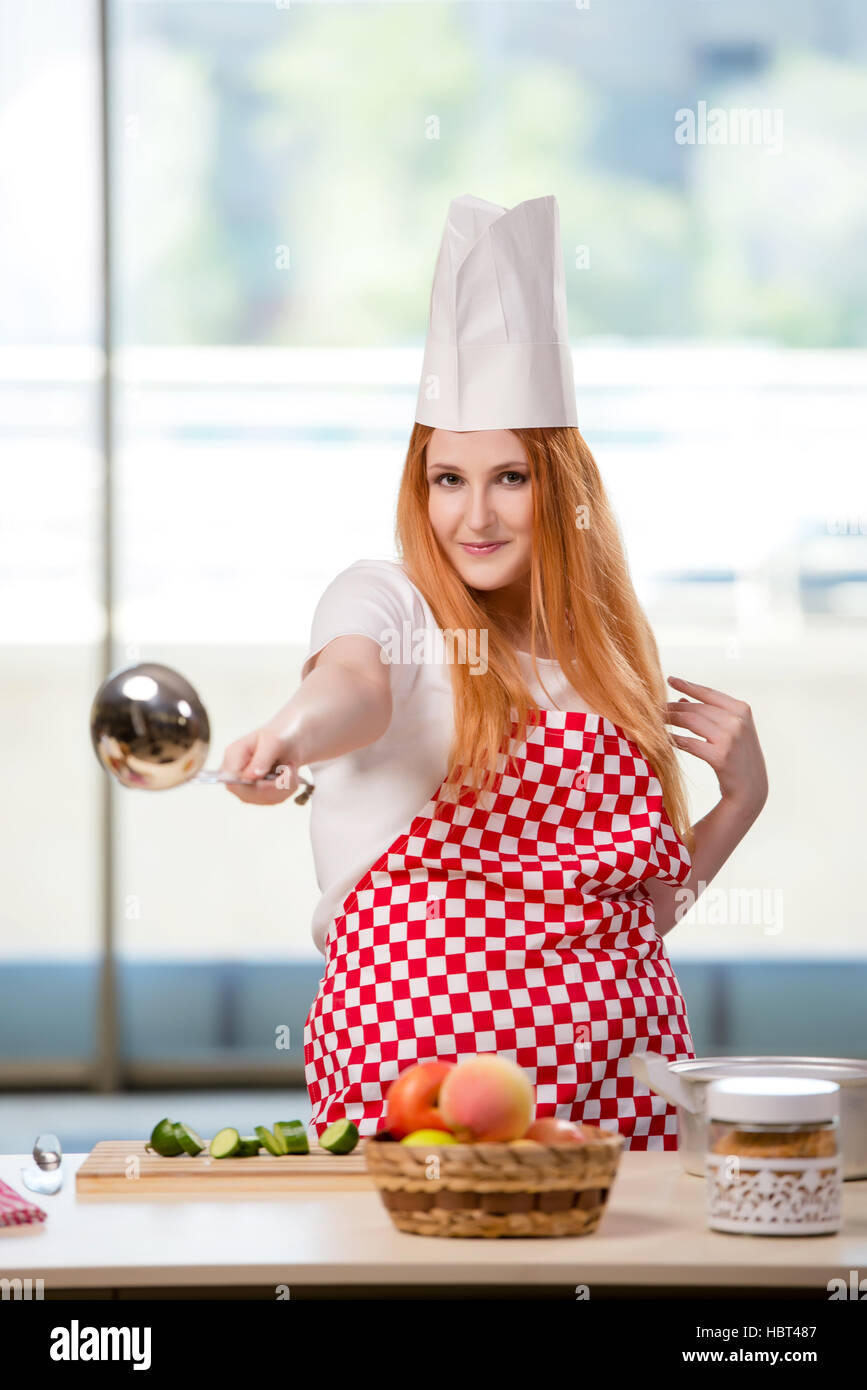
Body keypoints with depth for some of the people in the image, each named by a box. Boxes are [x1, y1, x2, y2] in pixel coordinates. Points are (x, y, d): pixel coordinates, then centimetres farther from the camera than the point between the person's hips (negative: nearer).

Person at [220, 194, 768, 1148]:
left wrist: (741, 797, 8)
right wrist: (295, 730, -44)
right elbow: (354, 683, -23)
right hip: (416, 1050, -4)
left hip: (609, 1066, 4)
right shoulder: (384, 602, 3)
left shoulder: (610, 653, 15)